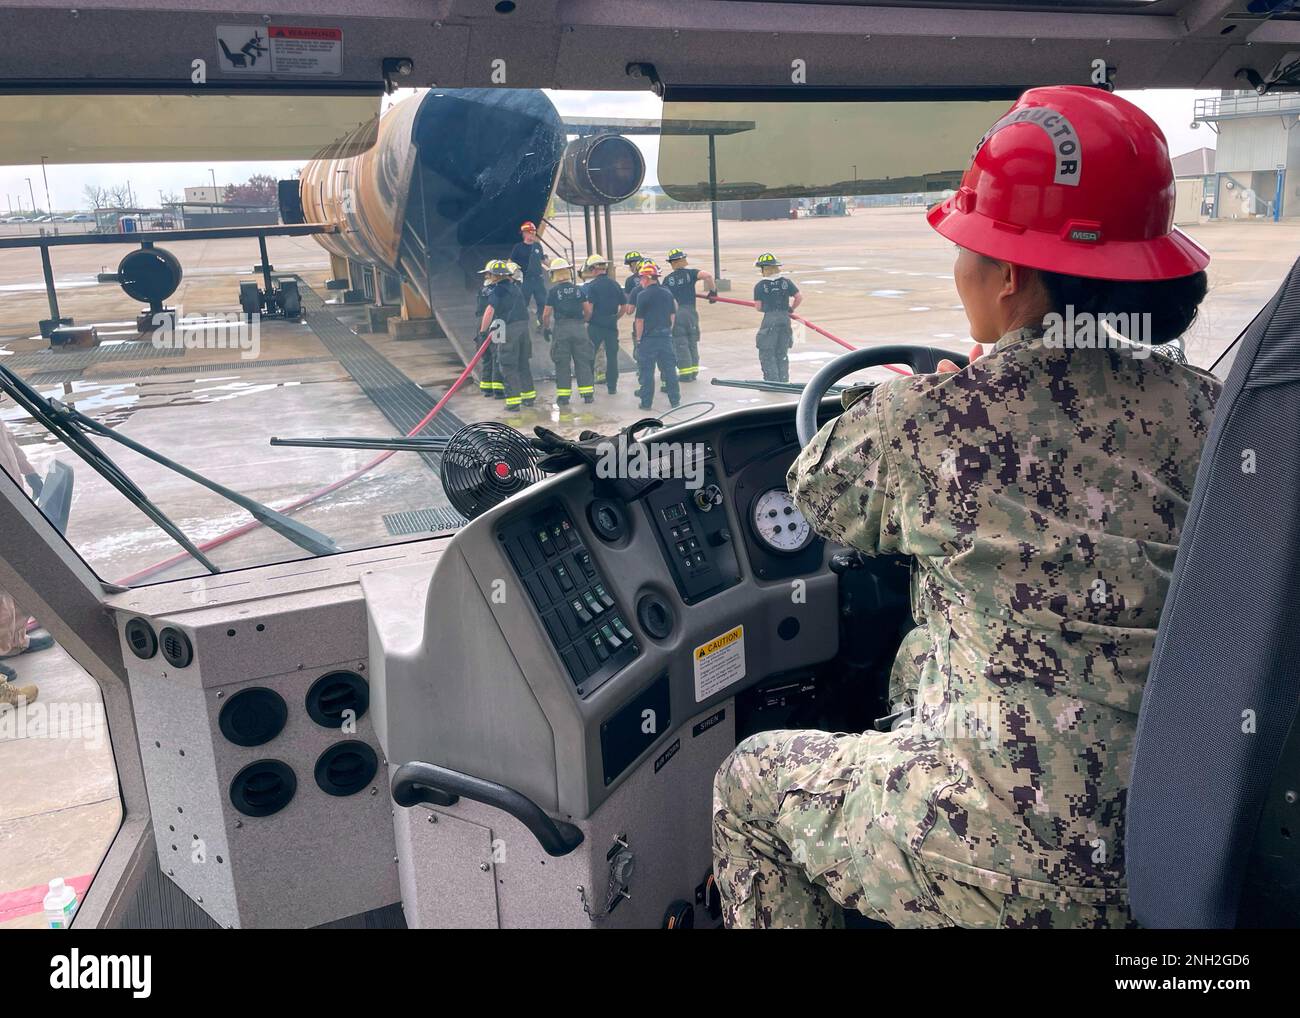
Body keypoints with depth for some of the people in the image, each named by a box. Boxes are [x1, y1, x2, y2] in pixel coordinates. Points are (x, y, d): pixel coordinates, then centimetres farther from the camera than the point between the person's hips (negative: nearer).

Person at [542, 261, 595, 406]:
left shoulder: (552, 291, -3)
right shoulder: (578, 289, 4)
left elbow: (546, 314, -4)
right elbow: (587, 310, 6)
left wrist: (546, 328, 10)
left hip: (561, 328, -2)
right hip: (578, 328, 2)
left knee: (562, 363, 4)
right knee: (582, 361, 6)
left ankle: (563, 396, 5)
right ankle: (588, 394, 5)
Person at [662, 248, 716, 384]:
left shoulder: (667, 279, 5)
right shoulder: (690, 273, 2)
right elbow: (707, 275, -14)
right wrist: (712, 291, -3)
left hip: (674, 313, -1)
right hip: (690, 312, 1)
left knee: (680, 344, 4)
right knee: (692, 343, 13)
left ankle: (686, 373, 3)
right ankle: (693, 371, 18)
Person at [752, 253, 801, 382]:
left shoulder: (760, 286, -7)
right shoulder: (786, 282, 3)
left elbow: (758, 307, -7)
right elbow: (799, 297, -1)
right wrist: (791, 308, 14)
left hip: (769, 319, -4)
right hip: (785, 319, 4)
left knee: (767, 353, 4)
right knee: (782, 354, 16)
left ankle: (772, 381, -2)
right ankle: (783, 380, 20)